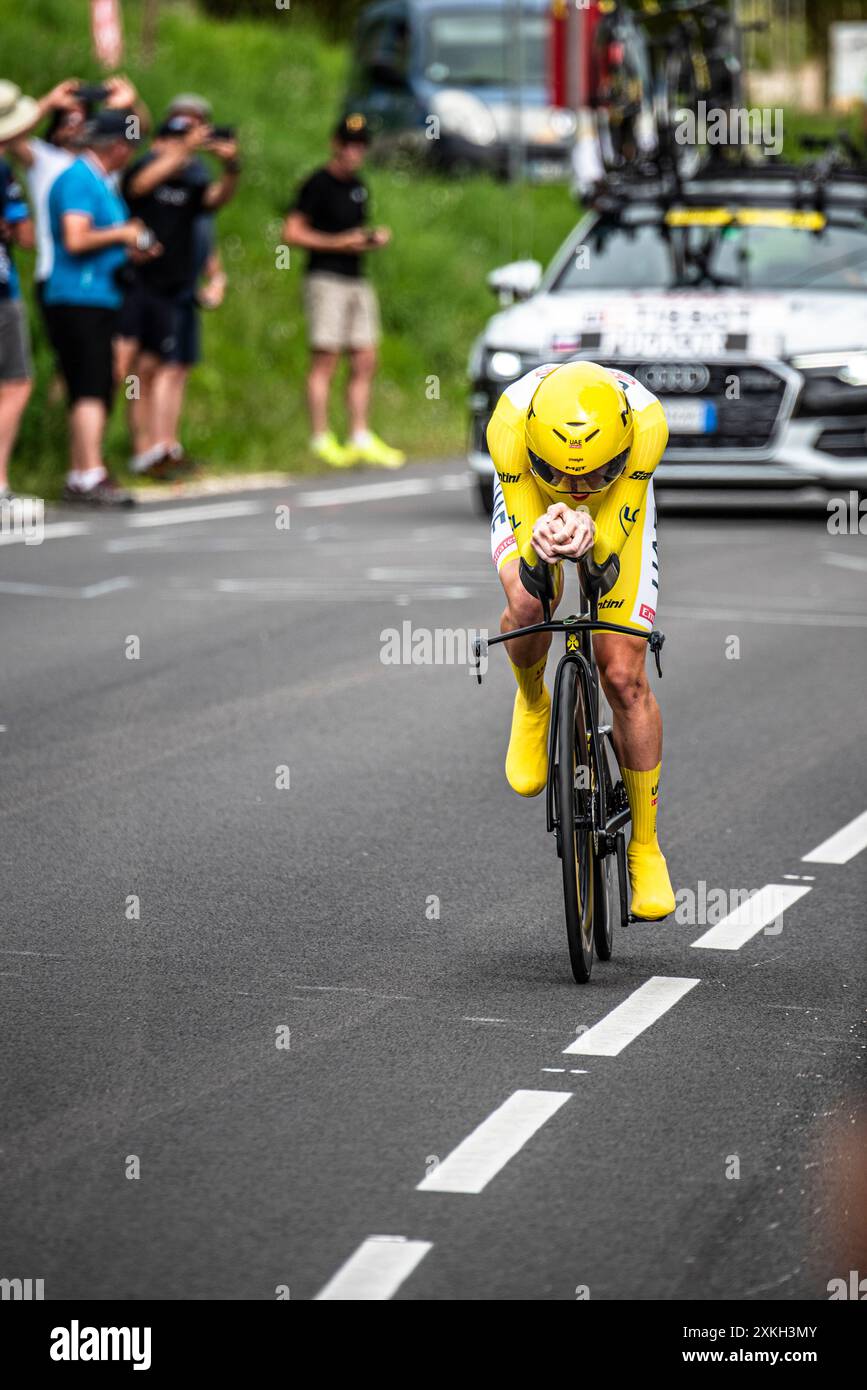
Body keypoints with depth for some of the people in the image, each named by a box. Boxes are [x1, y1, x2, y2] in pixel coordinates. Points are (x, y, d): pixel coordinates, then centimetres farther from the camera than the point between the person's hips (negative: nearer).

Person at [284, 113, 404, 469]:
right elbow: (292, 233, -11)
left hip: (357, 279, 8)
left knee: (365, 362, 5)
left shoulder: (358, 187, 18)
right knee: (325, 360, -9)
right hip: (325, 278, -8)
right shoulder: (317, 184, -6)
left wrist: (375, 238, 7)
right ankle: (321, 440, -8)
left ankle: (361, 439, 8)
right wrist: (339, 243, -15)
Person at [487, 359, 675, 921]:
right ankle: (531, 705, 5)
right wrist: (543, 541, -59)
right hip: (529, 497, 0)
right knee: (529, 605, -32)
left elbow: (613, 537, -36)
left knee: (624, 677, -7)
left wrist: (588, 536, -60)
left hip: (617, 506, 0)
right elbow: (525, 538, -35)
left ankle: (646, 845, 11)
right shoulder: (509, 425, -41)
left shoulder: (646, 422, -41)